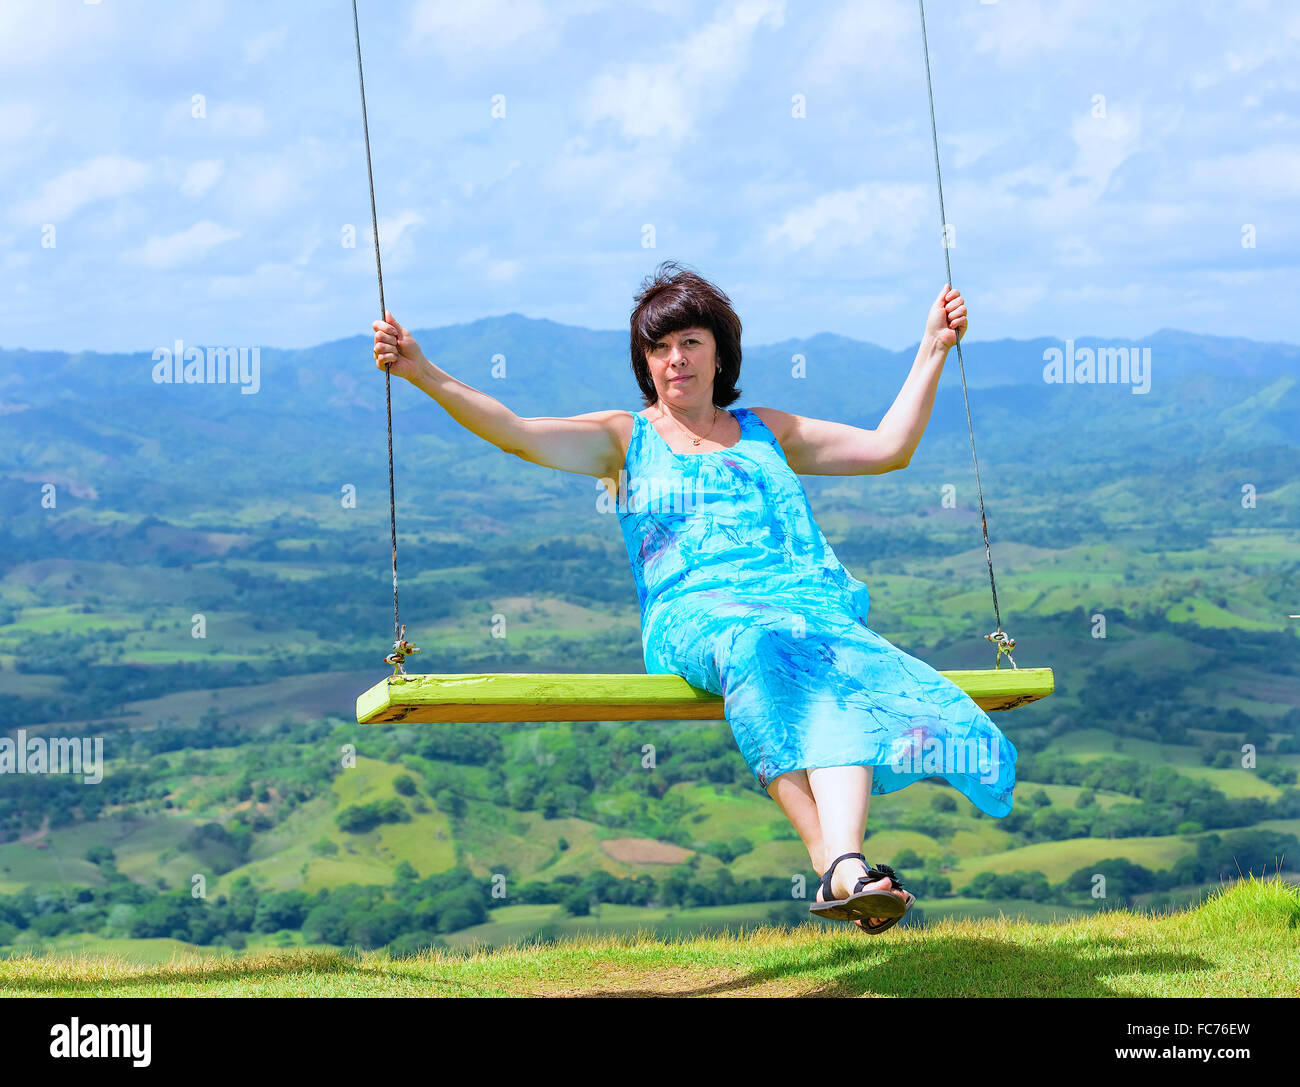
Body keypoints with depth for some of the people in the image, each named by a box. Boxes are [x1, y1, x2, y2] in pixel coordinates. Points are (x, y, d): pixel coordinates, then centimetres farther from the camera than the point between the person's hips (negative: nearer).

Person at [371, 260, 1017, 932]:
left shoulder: (767, 433, 32)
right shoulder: (625, 440, 23)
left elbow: (889, 448, 30)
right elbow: (519, 435, 8)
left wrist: (933, 349, 28)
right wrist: (425, 375, -4)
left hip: (809, 601, 3)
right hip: (693, 615, -3)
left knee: (851, 673, -37)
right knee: (760, 647, -42)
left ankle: (844, 865, -58)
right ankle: (832, 863, -54)